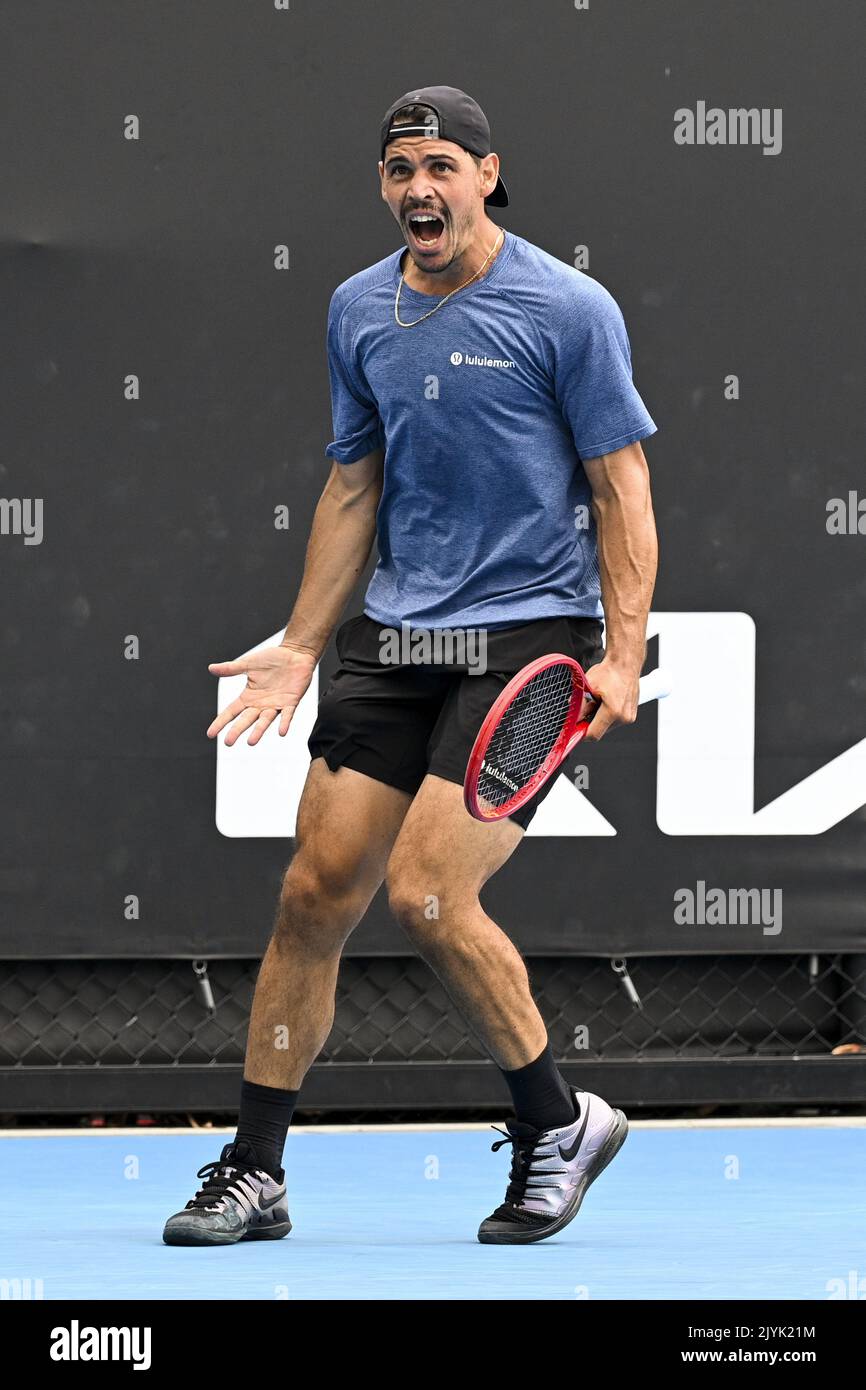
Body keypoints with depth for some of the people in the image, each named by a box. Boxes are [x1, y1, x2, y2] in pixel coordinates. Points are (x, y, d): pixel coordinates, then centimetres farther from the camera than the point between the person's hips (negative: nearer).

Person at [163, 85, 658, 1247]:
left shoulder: (569, 310, -7)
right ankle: (254, 1173, 8)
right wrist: (300, 646, 16)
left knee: (428, 895, -16)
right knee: (316, 890, -1)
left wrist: (624, 656, -14)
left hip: (530, 635, -5)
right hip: (396, 636, 5)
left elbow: (622, 490, -5)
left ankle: (560, 1125, 4)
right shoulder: (359, 311, 9)